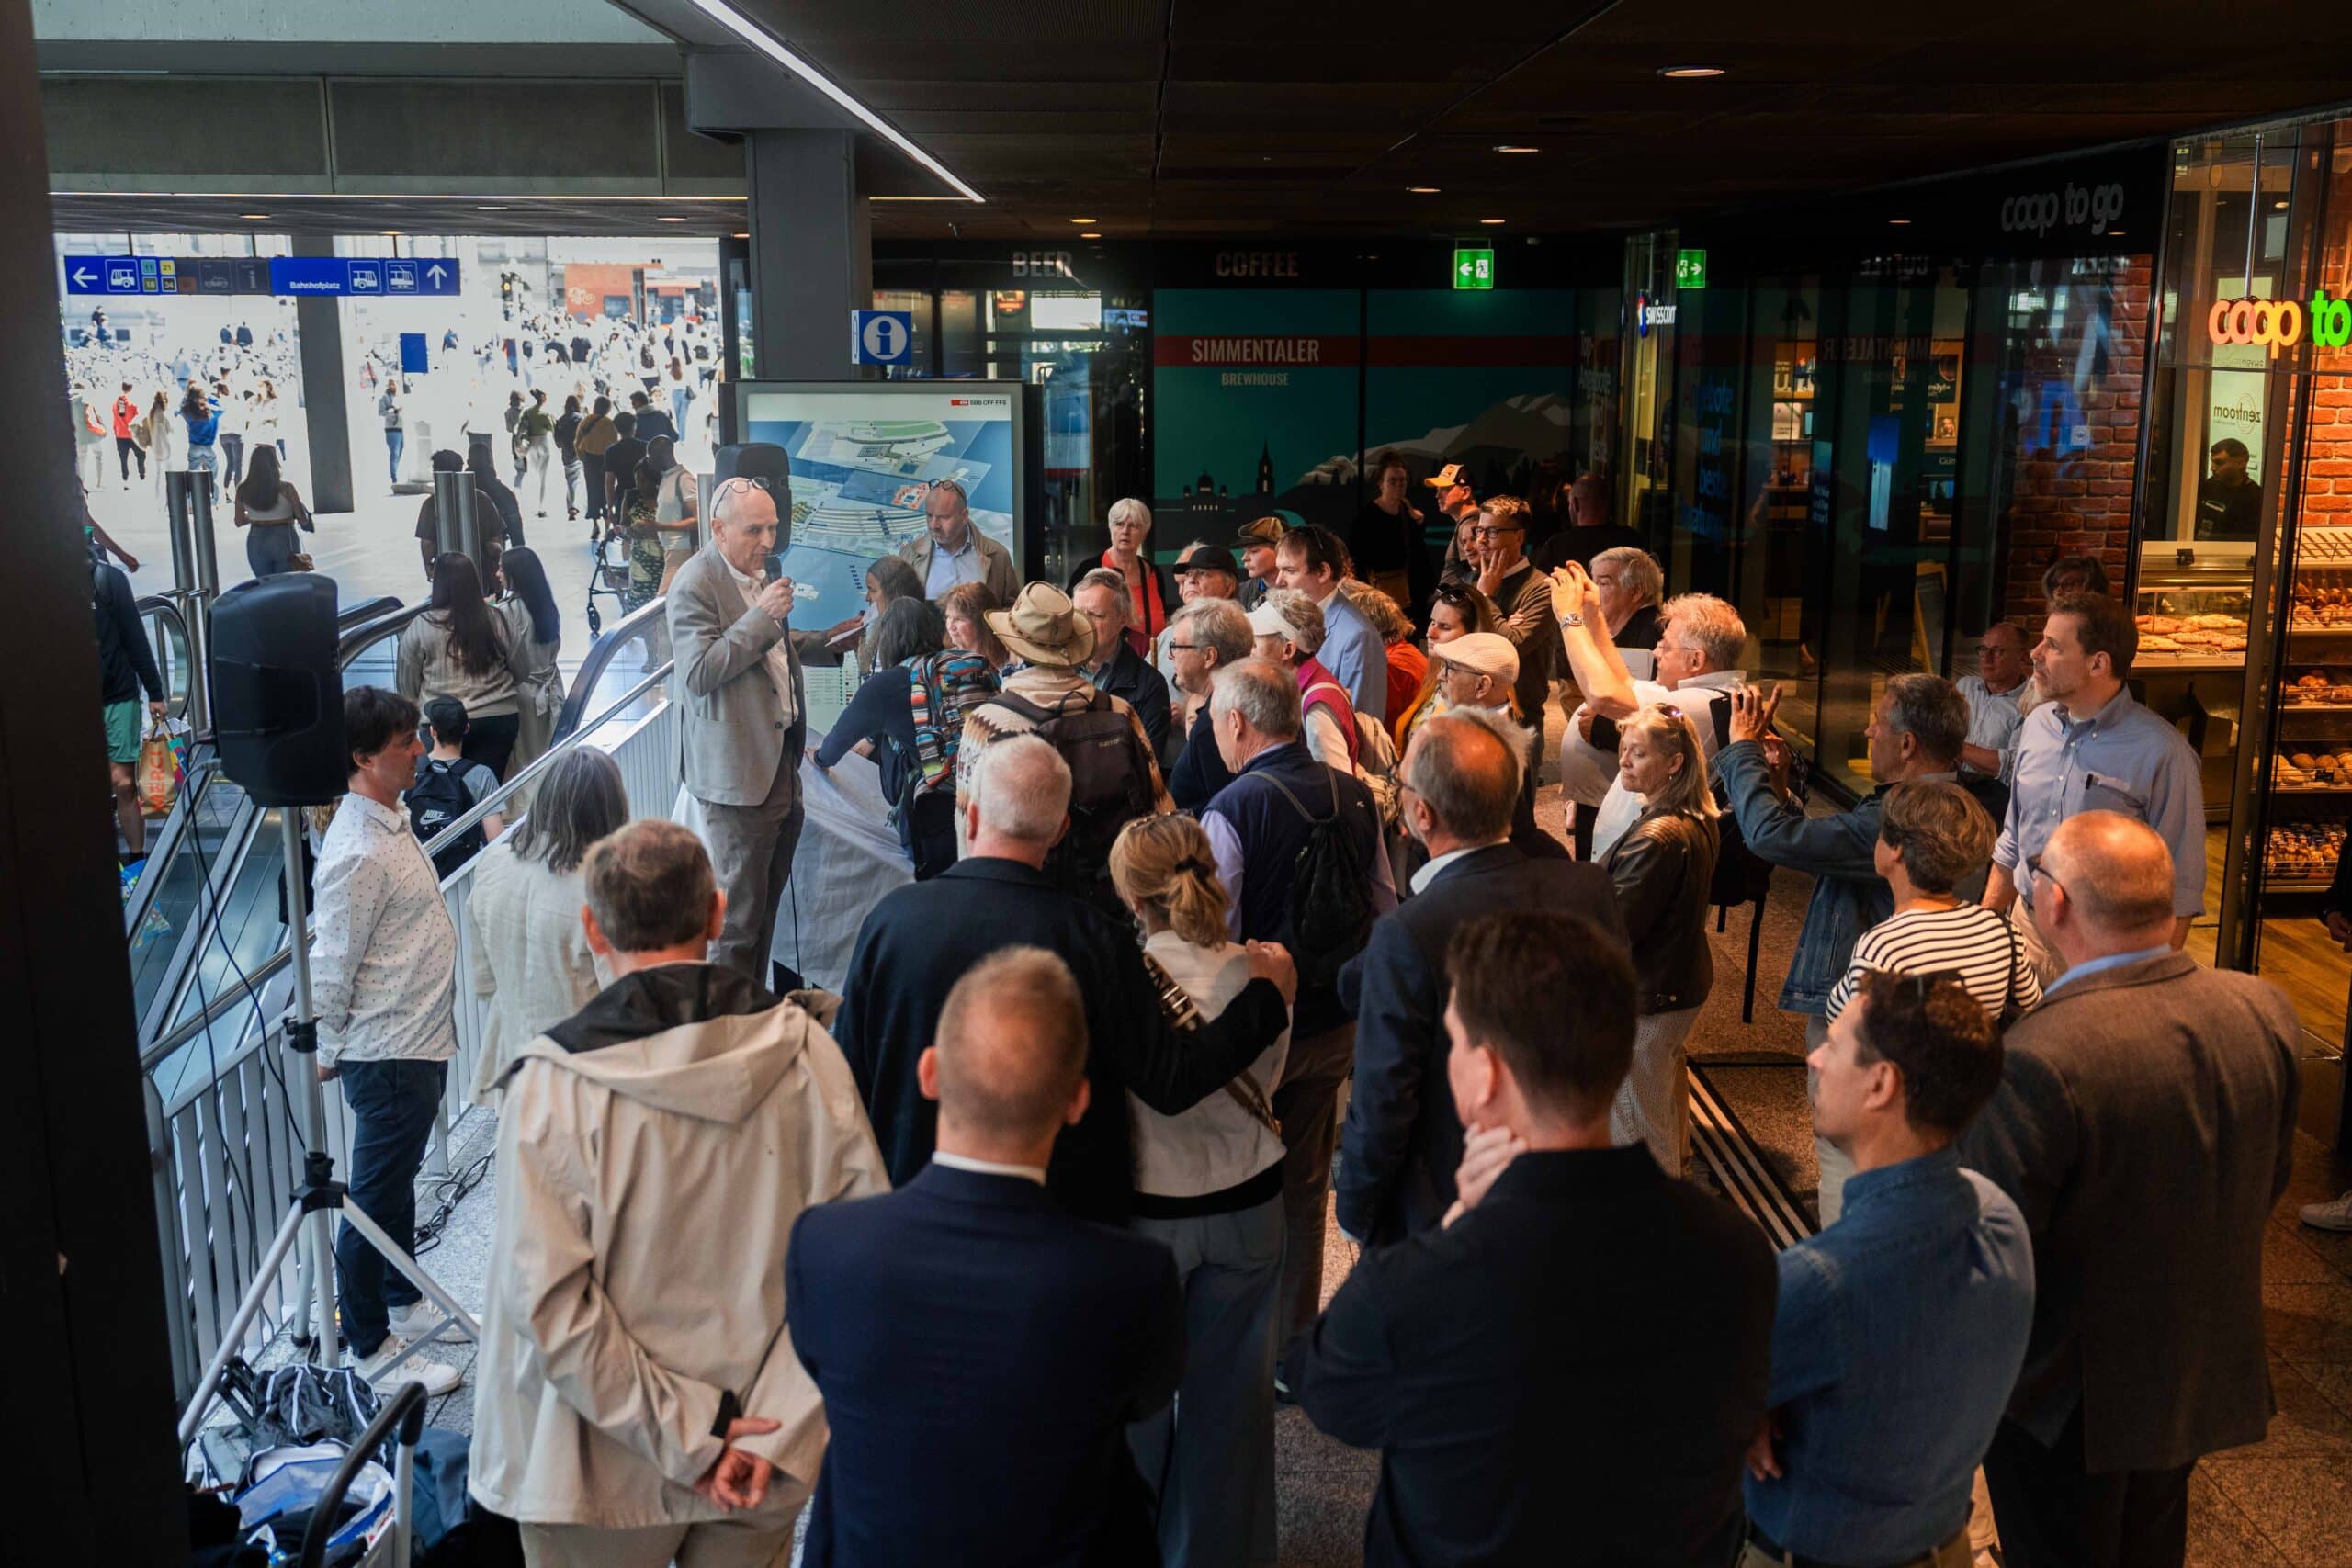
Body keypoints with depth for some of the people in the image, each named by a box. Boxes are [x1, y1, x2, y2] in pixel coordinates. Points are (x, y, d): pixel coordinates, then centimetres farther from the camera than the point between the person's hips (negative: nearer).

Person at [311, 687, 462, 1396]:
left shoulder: (391, 819, 6)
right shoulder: (357, 853, -26)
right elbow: (330, 964, -20)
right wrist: (327, 1051, -10)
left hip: (420, 1039, 10)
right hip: (387, 1053, -10)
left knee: (398, 1180, 24)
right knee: (375, 1201, 4)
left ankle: (404, 1300, 42)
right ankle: (370, 1349, 17)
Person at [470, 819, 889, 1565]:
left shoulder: (554, 1083, -17)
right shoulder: (803, 1051, -10)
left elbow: (549, 1302, -19)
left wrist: (684, 1435, -12)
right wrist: (775, 1428, -9)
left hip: (607, 1477, -2)